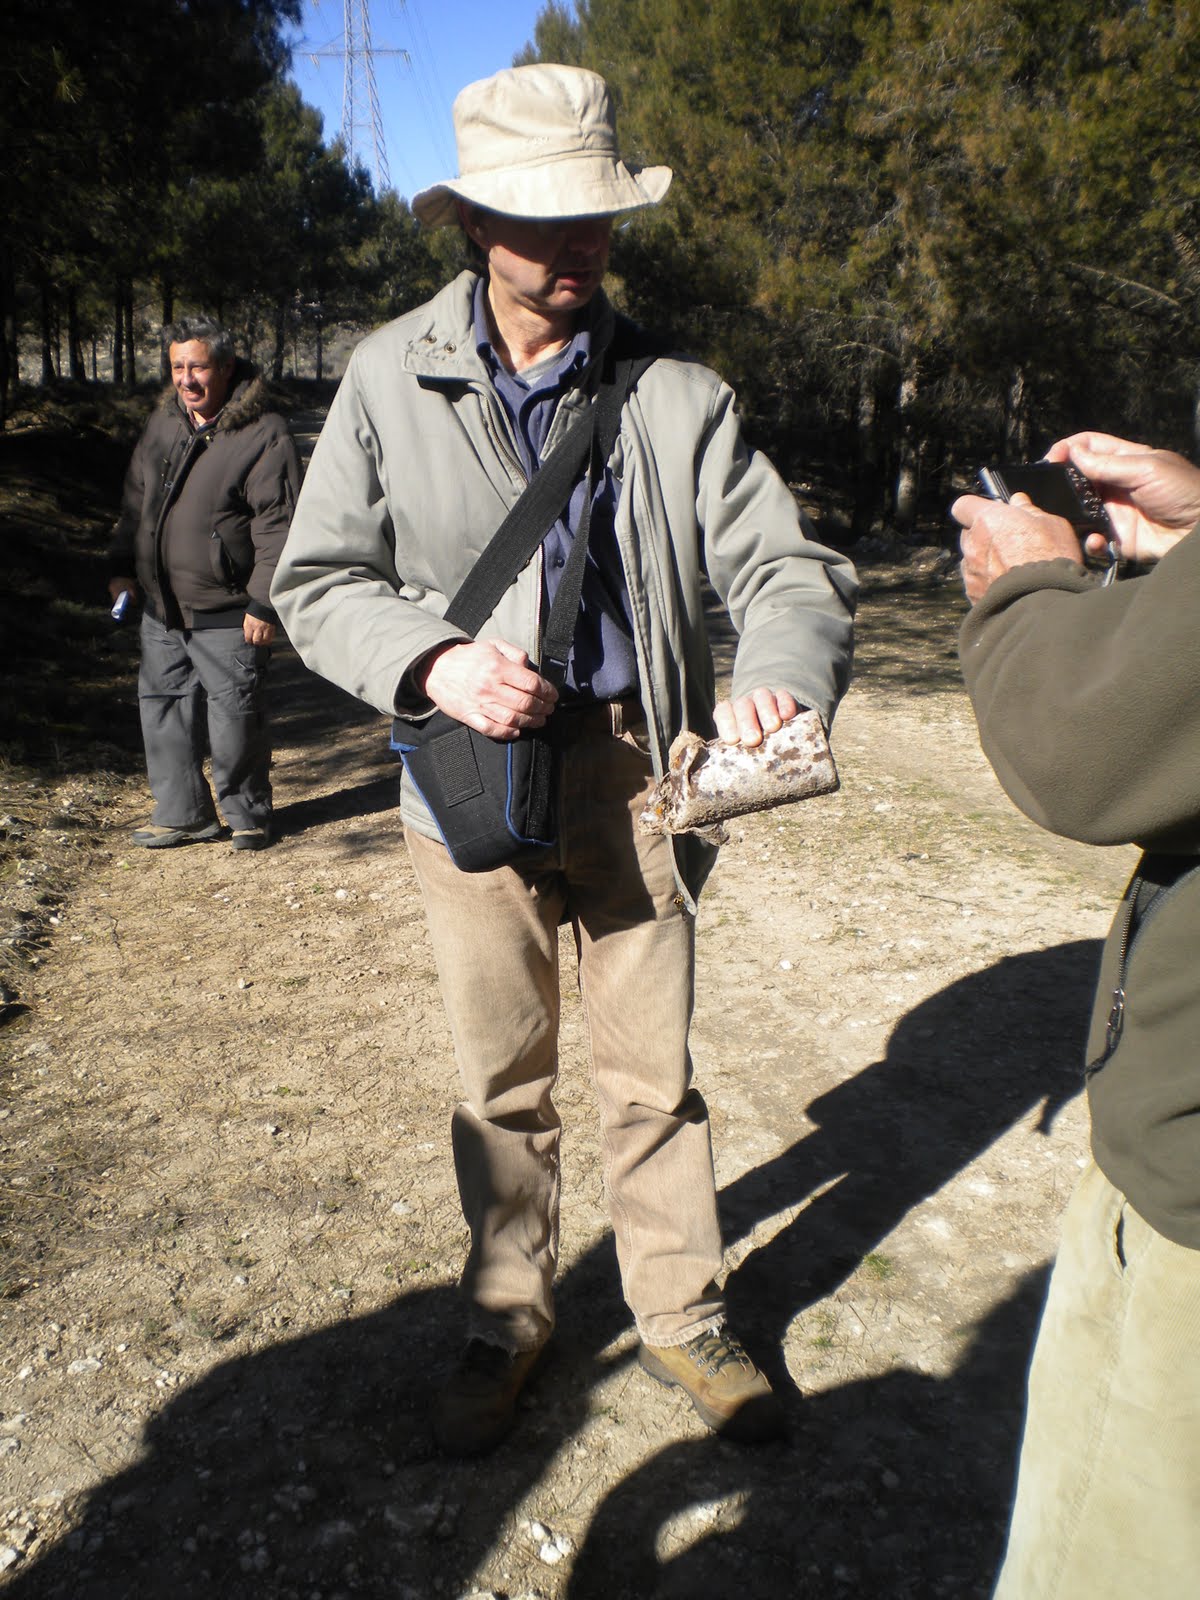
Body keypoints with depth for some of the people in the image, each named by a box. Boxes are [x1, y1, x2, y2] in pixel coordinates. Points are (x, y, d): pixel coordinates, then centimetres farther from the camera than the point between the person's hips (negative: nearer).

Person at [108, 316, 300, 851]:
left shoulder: (263, 435, -11)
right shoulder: (163, 421, 11)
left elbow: (277, 527, -14)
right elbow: (135, 499, 21)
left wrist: (264, 603, -17)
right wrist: (122, 567, 16)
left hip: (227, 614, -7)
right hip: (160, 606, 7)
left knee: (235, 714, 1)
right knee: (162, 705, 12)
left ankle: (246, 815, 20)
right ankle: (182, 813, 25)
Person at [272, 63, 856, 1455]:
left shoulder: (677, 396, -1)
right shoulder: (391, 379, 0)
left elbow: (785, 566, -6)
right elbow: (317, 581, 1)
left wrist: (781, 679, -29)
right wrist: (432, 661, -19)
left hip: (632, 773, 0)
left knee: (653, 1072, 11)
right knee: (500, 1081, 14)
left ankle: (681, 1316, 35)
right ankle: (508, 1315, 38)